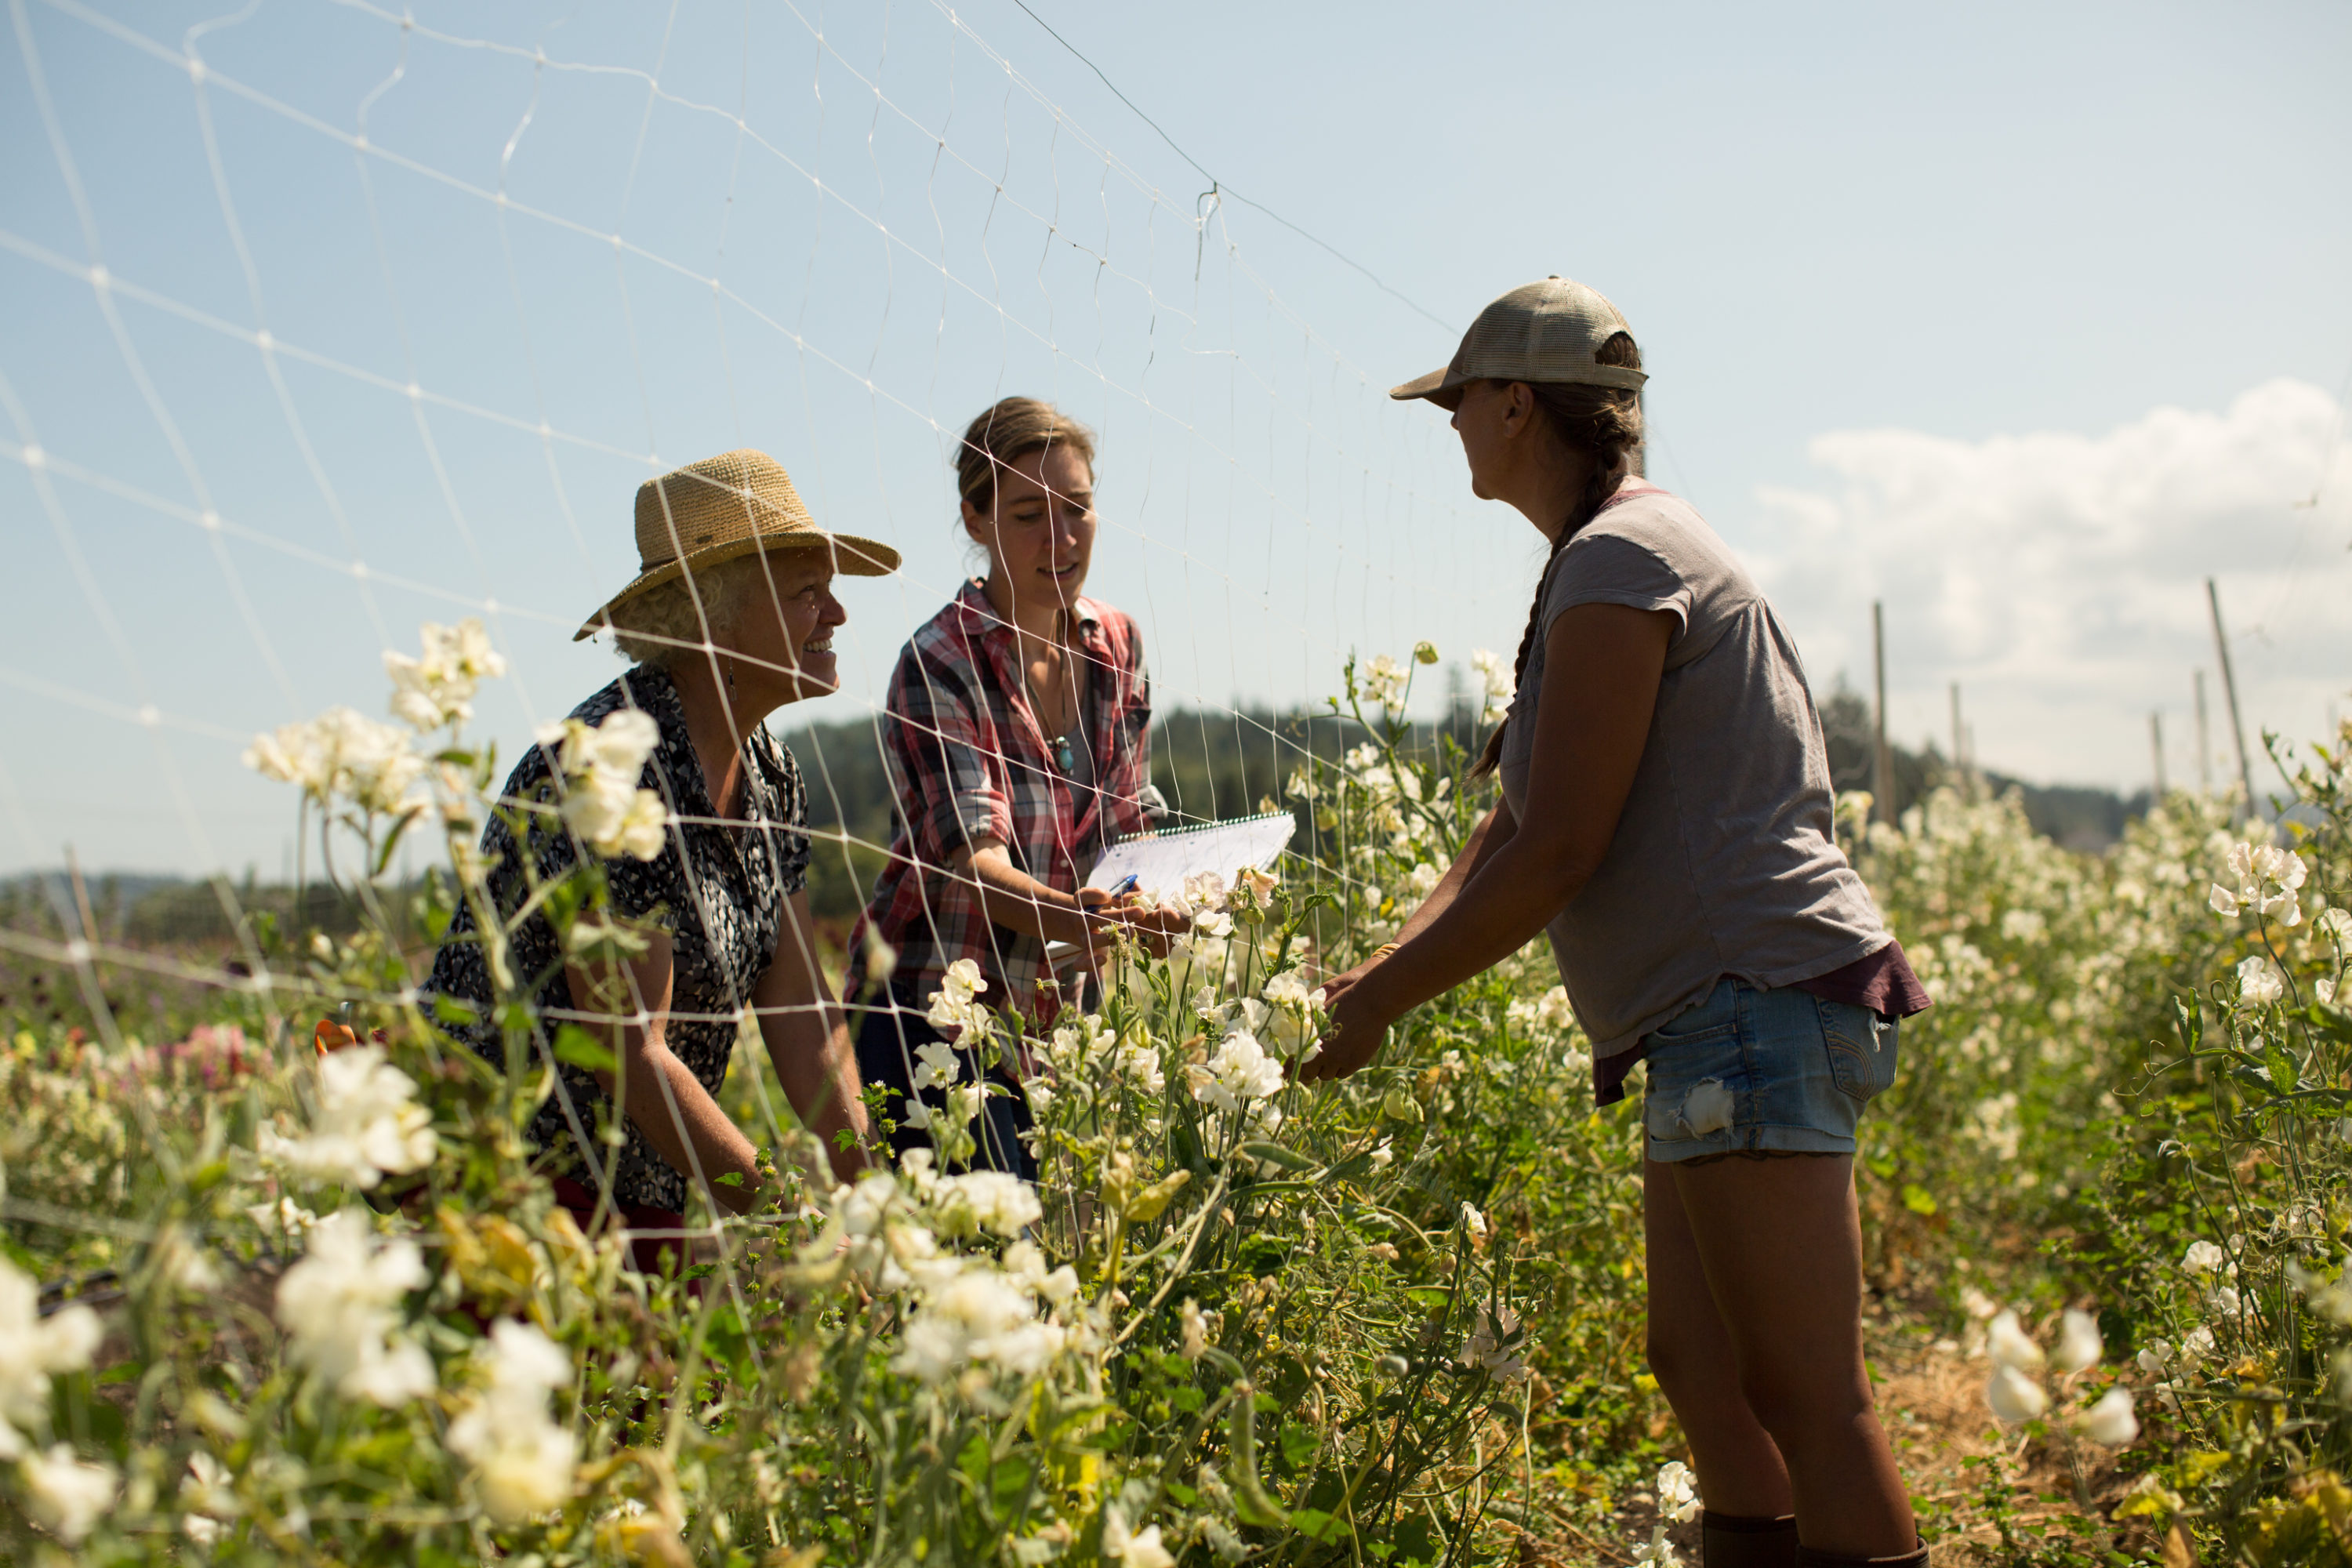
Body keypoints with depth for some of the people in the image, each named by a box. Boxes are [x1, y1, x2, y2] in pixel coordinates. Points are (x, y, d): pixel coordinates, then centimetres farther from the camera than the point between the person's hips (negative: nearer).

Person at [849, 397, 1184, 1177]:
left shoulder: (1115, 642, 5)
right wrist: (1065, 915, -45)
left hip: (1057, 1010, 6)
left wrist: (1161, 899, -9)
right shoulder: (938, 664, -15)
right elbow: (969, 851, -25)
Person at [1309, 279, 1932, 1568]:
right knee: (1696, 1364, 13)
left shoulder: (1618, 560, -11)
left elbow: (1558, 851, -17)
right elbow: (1514, 826, 19)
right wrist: (1386, 963, 11)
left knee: (1807, 1400, -10)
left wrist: (1388, 1000, -9)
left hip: (1757, 1002, -11)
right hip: (1724, 1022, 11)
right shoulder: (1615, 560, 21)